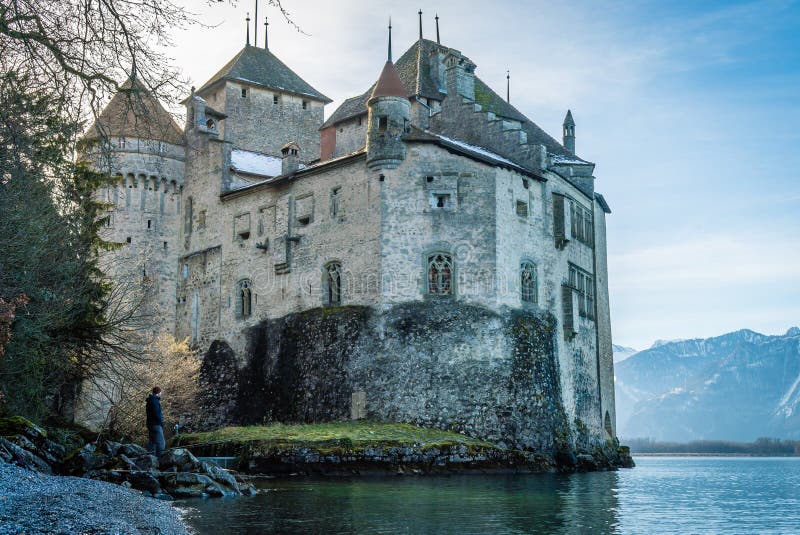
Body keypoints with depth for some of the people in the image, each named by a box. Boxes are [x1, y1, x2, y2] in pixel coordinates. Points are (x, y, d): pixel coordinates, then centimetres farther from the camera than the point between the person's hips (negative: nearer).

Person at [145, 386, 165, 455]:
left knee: (152, 442, 15)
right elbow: (156, 414, -22)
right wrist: (161, 422, -10)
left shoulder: (151, 400, 16)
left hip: (150, 424, 11)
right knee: (160, 444, -10)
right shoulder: (155, 401, -16)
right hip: (156, 425, -11)